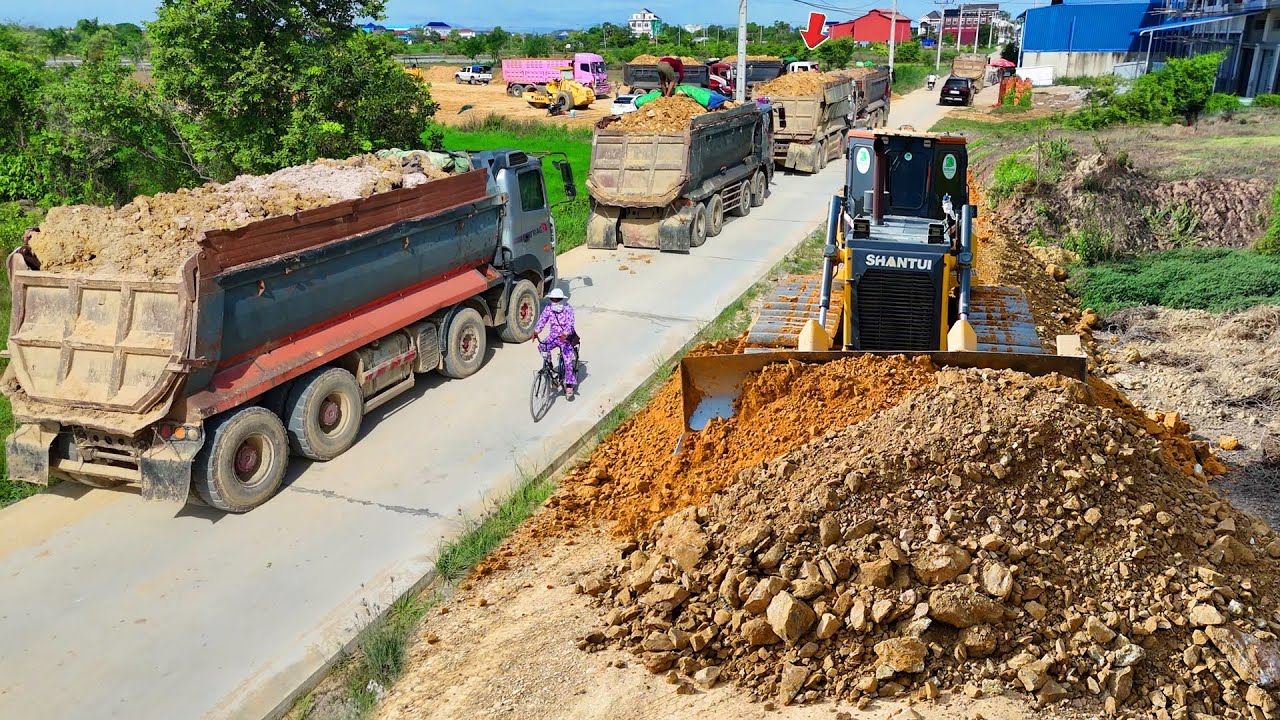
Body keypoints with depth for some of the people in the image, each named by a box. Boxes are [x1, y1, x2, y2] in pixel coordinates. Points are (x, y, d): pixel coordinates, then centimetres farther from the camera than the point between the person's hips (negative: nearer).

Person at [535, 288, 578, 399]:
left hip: (566, 337, -4)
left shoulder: (568, 308, -15)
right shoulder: (548, 308, -4)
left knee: (567, 361, -10)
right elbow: (542, 320, -14)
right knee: (541, 347, -24)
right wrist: (536, 331, -34)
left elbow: (570, 324, -28)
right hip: (553, 335, 4)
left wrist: (565, 334, -47)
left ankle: (569, 386, 0)